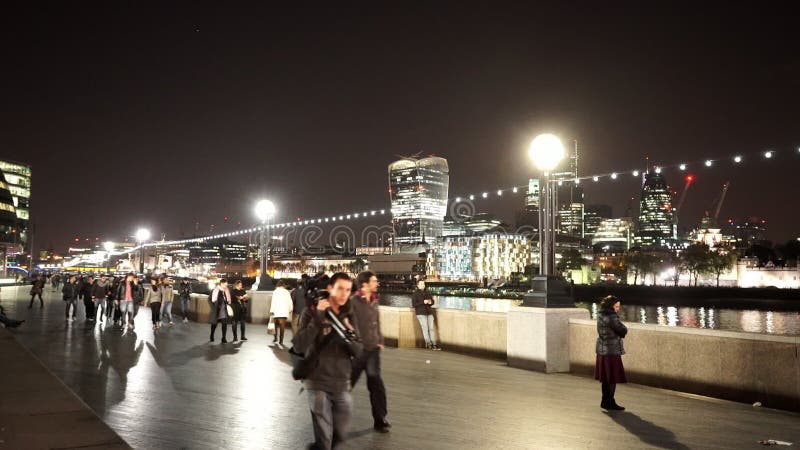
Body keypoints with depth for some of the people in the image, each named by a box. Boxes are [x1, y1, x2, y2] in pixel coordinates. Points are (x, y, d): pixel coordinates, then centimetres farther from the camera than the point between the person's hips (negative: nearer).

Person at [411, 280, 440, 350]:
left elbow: (432, 302, 16)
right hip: (421, 313, -5)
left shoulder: (427, 293, 12)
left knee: (432, 328, 0)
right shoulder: (415, 294, -3)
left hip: (429, 313, 5)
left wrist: (430, 302, -8)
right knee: (425, 328, -9)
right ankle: (428, 344, -4)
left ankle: (434, 344, 0)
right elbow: (414, 304, -11)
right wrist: (423, 302, -19)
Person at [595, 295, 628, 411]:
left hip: (602, 350, 9)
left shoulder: (600, 315, 9)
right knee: (613, 378, 0)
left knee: (605, 378, 15)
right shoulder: (612, 317, -18)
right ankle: (610, 402, 5)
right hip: (612, 351, -9)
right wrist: (623, 328, 5)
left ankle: (605, 401, 22)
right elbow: (623, 330, -14)